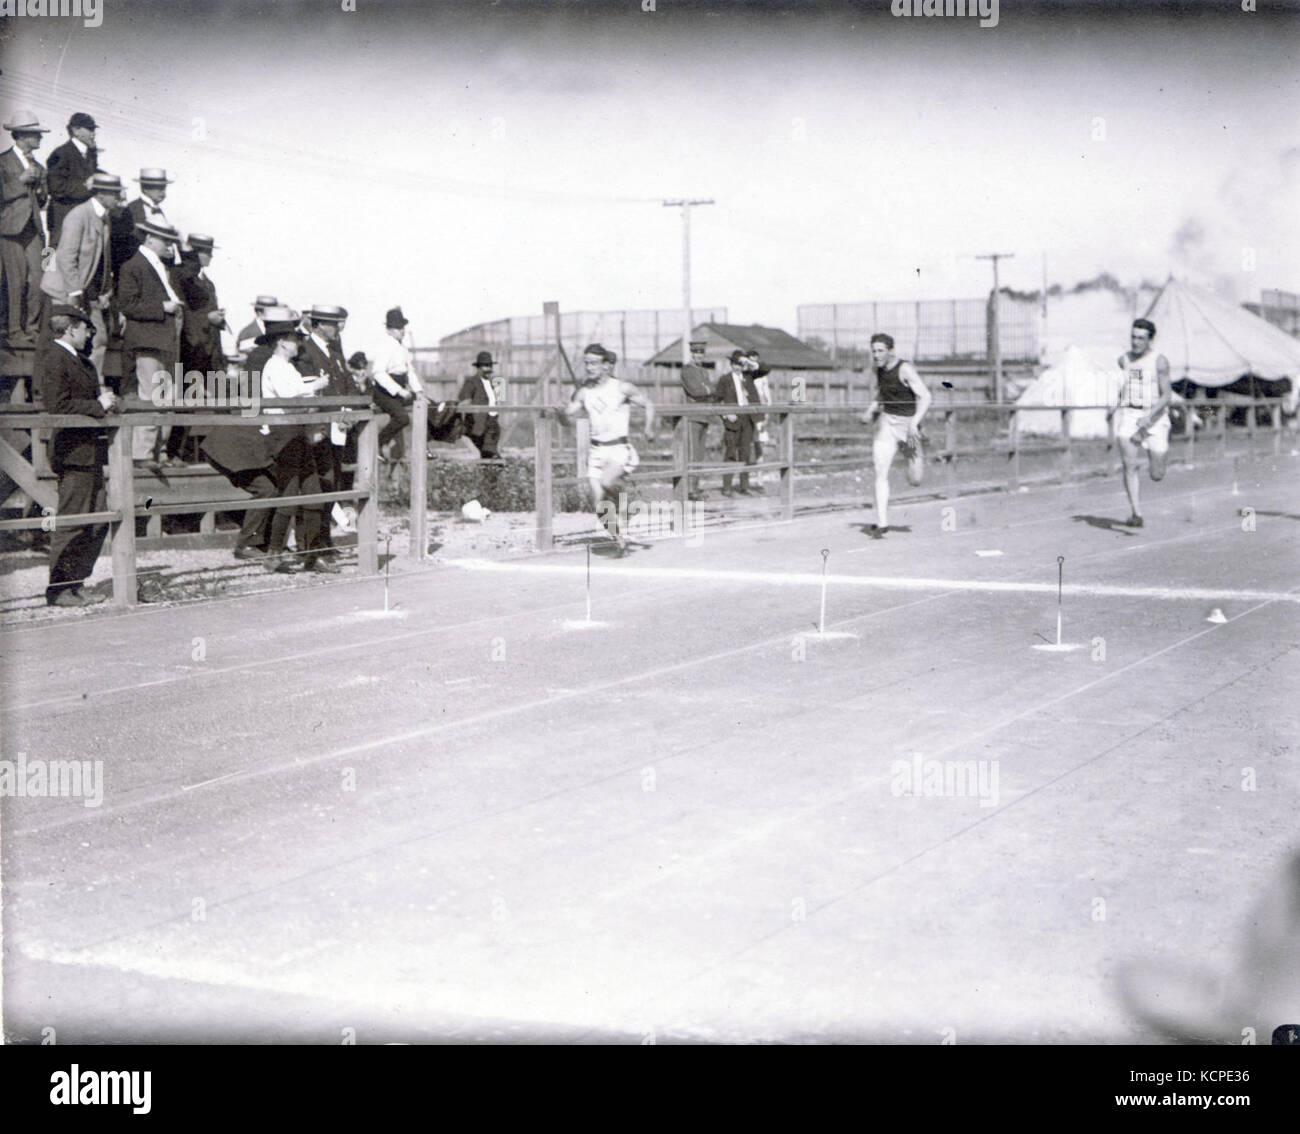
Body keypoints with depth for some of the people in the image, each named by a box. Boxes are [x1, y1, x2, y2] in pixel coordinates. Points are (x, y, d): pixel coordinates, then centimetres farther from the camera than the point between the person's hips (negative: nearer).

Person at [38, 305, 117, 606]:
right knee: (71, 523, -6)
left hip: (90, 454, 10)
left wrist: (104, 400, 8)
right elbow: (58, 405, -20)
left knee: (98, 521, 12)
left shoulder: (78, 361, 19)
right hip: (73, 454, -10)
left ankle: (75, 584, 19)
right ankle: (59, 590, 2)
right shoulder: (54, 359, -11)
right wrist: (98, 406, -15)